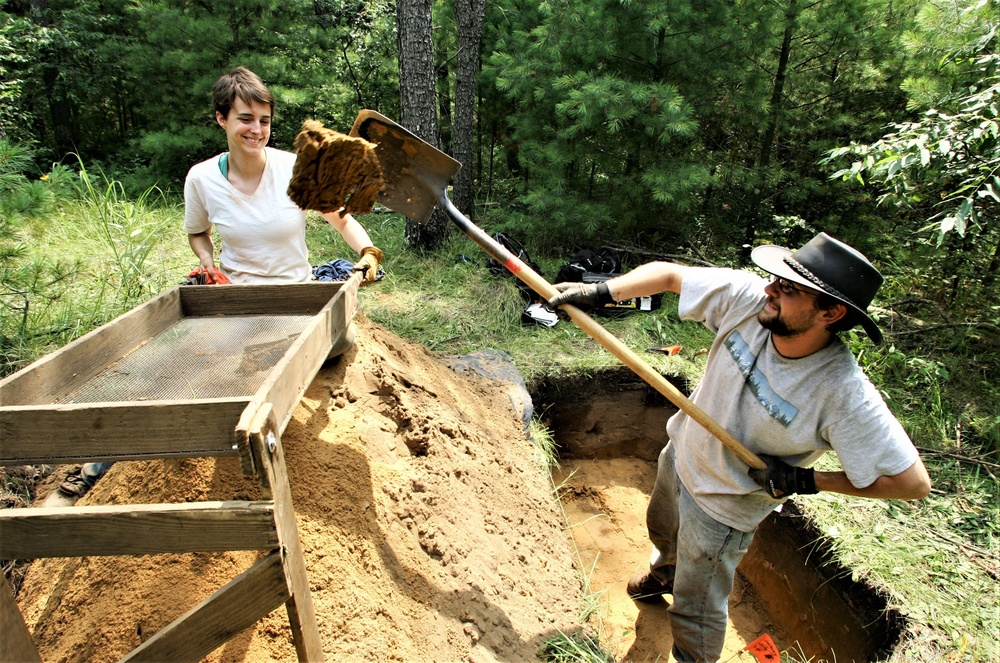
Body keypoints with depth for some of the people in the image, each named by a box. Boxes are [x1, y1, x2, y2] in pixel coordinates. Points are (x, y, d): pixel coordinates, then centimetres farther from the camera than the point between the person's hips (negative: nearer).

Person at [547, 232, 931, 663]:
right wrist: (600, 292, -27)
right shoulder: (749, 297, -26)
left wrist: (807, 481, -25)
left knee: (695, 613, 13)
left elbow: (913, 482, -27)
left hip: (724, 506, -6)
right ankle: (664, 574, 72)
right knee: (662, 531, 37)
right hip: (679, 454, 6)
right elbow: (669, 274, -16)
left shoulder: (844, 394, -35)